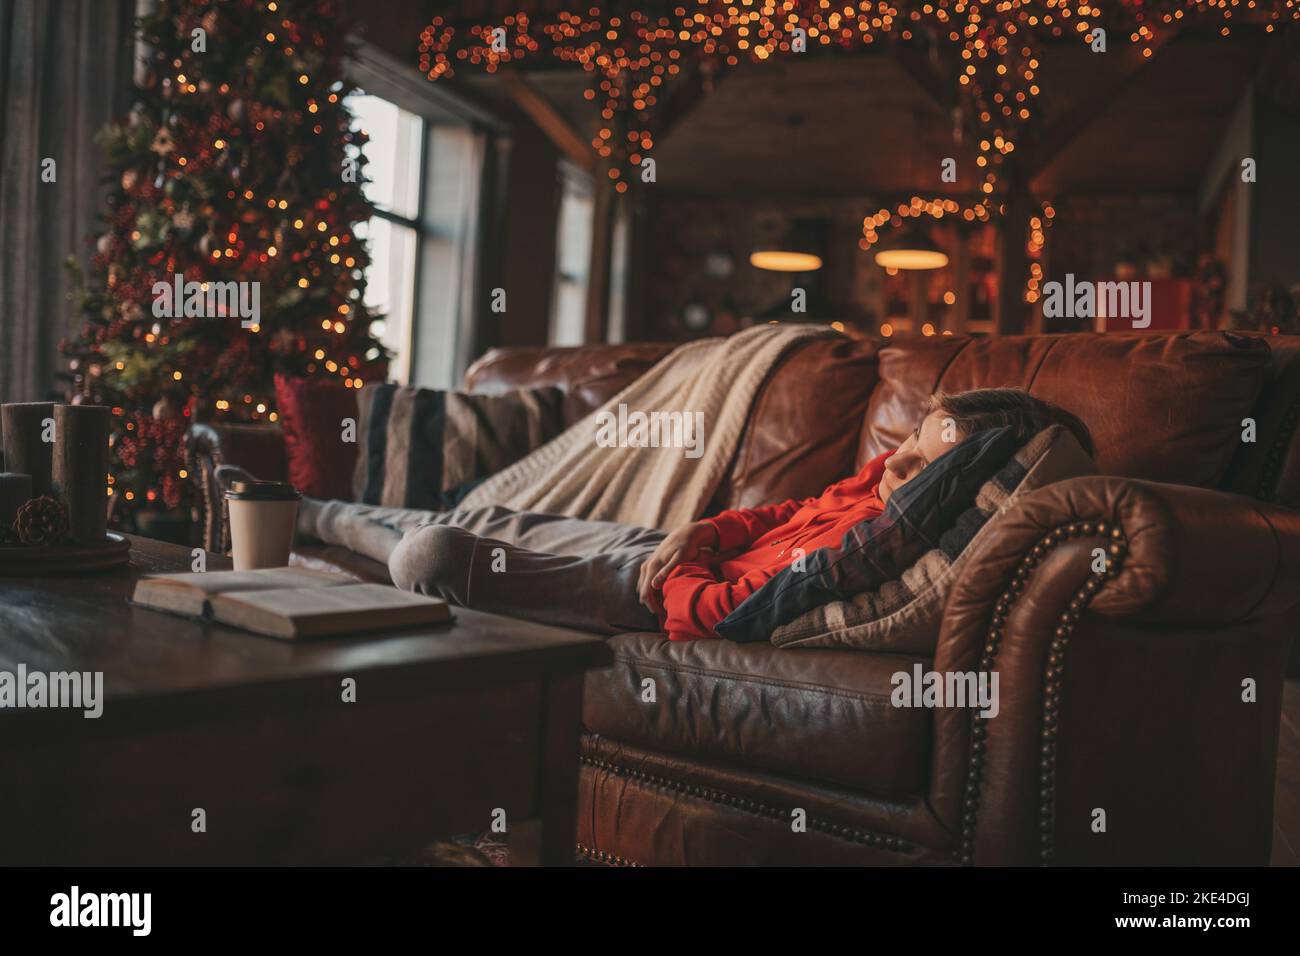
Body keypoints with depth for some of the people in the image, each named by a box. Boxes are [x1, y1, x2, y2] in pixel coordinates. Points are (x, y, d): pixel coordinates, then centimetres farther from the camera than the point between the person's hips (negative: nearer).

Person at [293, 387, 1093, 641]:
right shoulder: (884, 477, -8)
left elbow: (713, 612, -30)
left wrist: (676, 564, -11)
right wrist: (695, 532, -6)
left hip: (658, 590, -7)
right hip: (677, 551, 7)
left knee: (428, 558, -4)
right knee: (482, 520, 20)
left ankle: (305, 516, 29)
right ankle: (299, 512, 42)